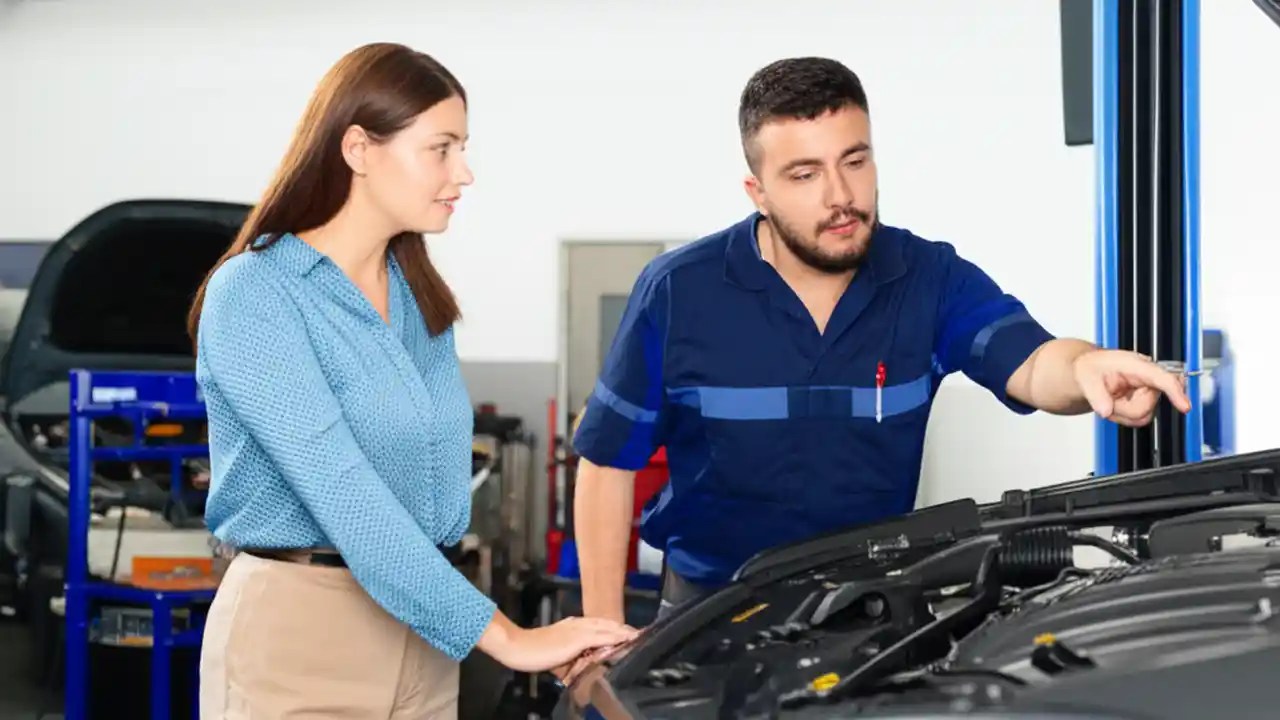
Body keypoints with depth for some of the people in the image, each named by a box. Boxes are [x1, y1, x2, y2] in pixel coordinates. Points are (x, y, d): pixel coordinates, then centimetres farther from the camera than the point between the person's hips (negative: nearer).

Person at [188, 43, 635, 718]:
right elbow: (342, 495, -22)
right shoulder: (252, 295, -14)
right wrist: (504, 637, -25)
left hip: (417, 629, 7)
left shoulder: (420, 297, 10)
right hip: (296, 637, -7)